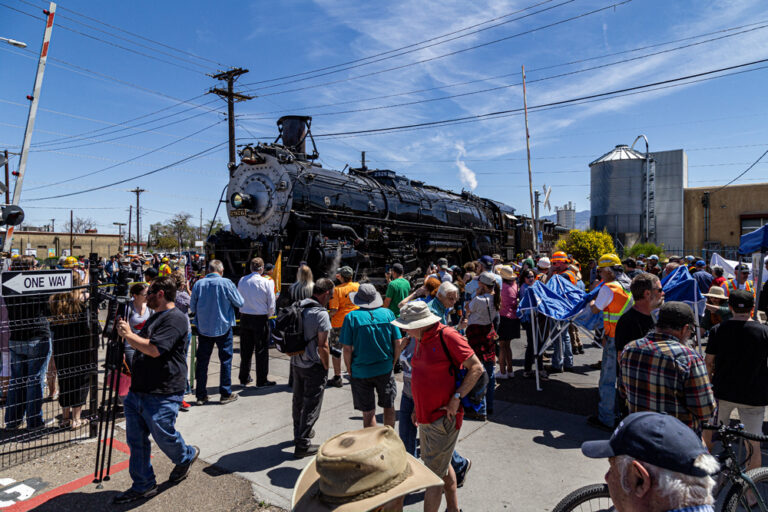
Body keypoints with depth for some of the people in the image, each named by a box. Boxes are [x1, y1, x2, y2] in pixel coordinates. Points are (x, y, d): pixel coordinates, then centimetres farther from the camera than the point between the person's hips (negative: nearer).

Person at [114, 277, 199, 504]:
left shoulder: (175, 319, -16)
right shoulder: (155, 317, 18)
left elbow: (154, 349, -24)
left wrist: (129, 334, -16)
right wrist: (127, 333, 11)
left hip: (162, 395, -10)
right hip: (138, 391, 10)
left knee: (164, 436, 5)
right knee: (136, 440, 12)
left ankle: (187, 456, 34)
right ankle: (143, 485, 25)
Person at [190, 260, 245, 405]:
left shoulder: (199, 284, -3)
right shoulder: (226, 283, -12)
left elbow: (192, 307, 5)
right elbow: (240, 303, -5)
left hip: (203, 328, 3)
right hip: (223, 327, -3)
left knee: (202, 361, 11)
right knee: (226, 360, 8)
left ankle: (201, 395, 17)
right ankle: (226, 394, 13)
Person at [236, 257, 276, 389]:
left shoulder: (242, 281, -1)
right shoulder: (266, 282, -12)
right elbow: (271, 304, -9)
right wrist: (268, 315, 8)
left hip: (244, 318, 4)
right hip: (260, 319, -4)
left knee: (245, 349, 15)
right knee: (262, 350, 6)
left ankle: (244, 378, 26)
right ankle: (262, 380, 11)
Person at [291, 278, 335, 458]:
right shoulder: (321, 314, -21)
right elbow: (322, 346, -20)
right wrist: (326, 367, -7)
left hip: (295, 363, 8)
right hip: (314, 366, -8)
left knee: (298, 401, 22)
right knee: (311, 405, 5)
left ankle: (299, 433, 40)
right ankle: (302, 445, 12)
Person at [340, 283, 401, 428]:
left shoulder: (352, 317, -11)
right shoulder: (388, 313, -3)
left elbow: (347, 349, -12)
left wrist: (350, 370, 1)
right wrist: (392, 364, 11)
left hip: (361, 372, -3)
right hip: (385, 369, 3)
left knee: (368, 412, 9)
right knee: (389, 406, 21)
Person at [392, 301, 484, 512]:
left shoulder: (447, 336, -19)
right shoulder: (420, 339, 7)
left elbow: (476, 368, -17)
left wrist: (456, 397, -20)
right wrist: (417, 407, 15)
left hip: (444, 418, -9)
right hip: (426, 417, 9)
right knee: (443, 465, 24)